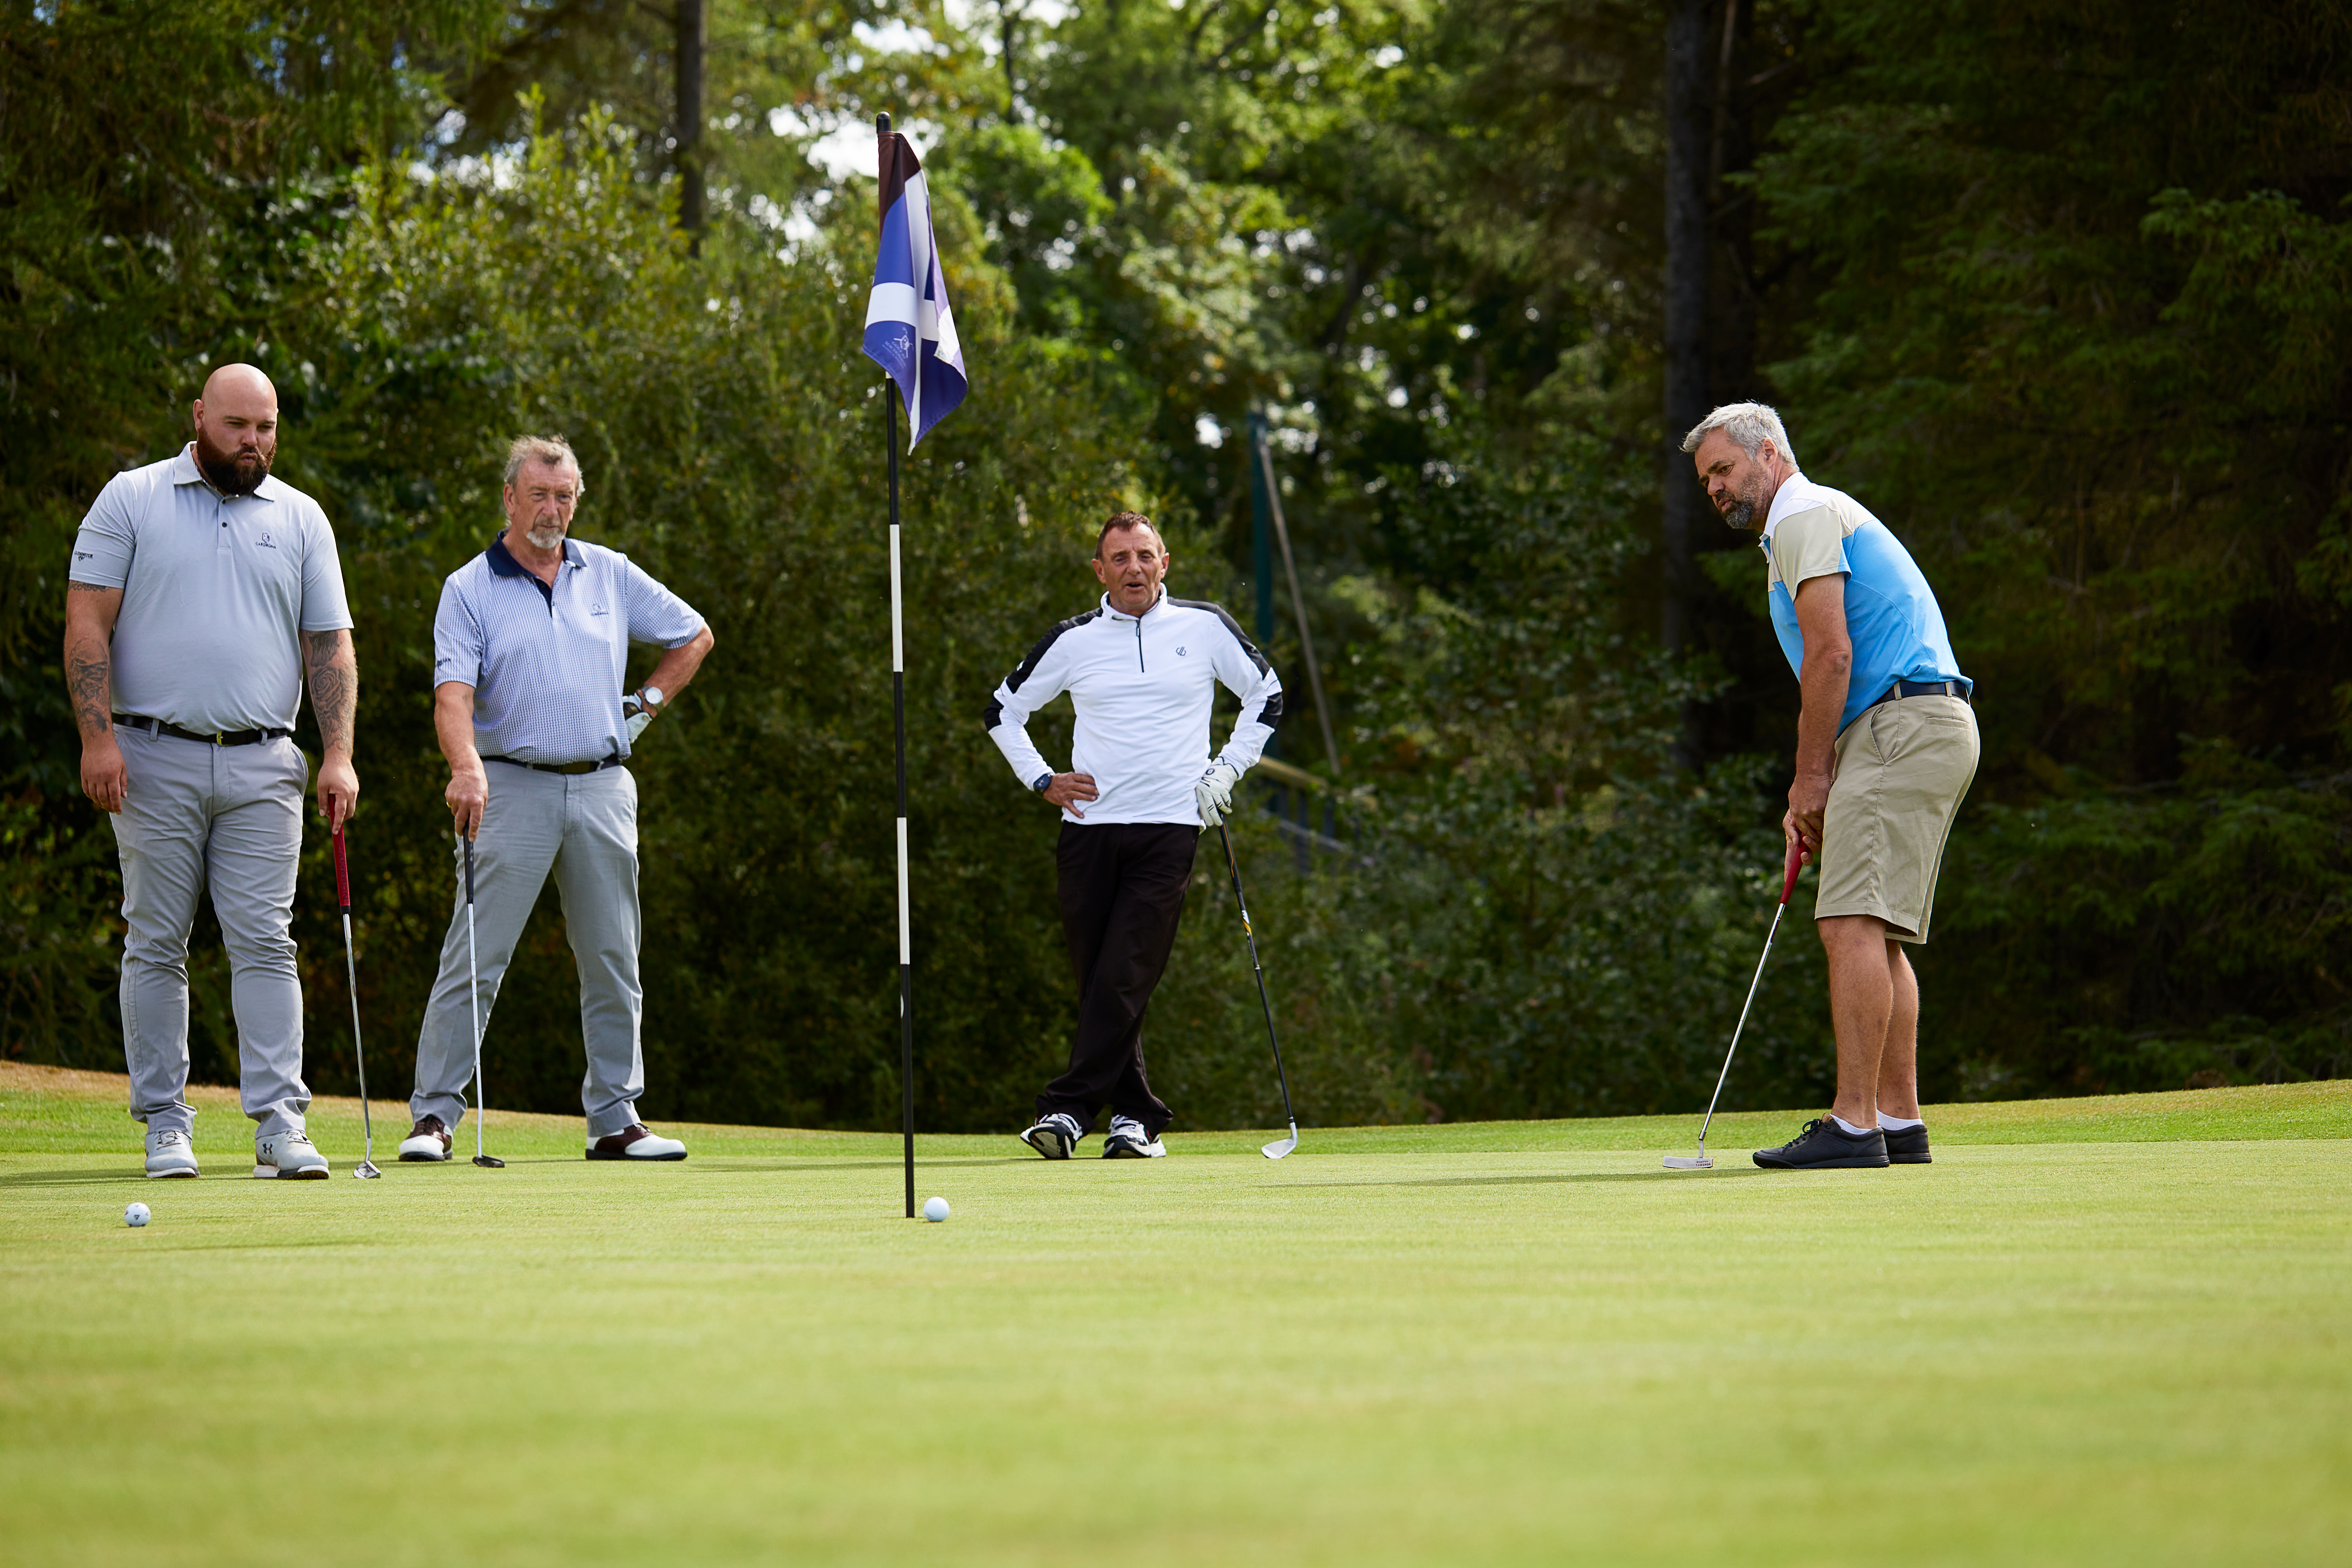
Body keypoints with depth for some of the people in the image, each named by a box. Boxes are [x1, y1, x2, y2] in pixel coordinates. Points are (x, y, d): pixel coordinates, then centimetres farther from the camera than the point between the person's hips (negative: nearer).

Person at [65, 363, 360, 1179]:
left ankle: (279, 1122, -6)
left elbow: (330, 645, 10)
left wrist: (338, 756, -1)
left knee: (264, 942, -4)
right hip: (153, 758, -2)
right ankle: (165, 1122, 7)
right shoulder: (131, 501, 3)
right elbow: (88, 623, -1)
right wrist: (98, 737, -10)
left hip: (263, 766, 2)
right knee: (156, 946, 1)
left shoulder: (300, 518, 10)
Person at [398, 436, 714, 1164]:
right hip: (511, 786, -4)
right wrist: (467, 767, -31)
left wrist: (645, 707, 12)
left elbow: (693, 637, 23)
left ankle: (615, 1119, 13)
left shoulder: (611, 576, 10)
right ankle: (434, 1116, -4)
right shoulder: (470, 589, 0)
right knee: (473, 959, -7)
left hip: (602, 787, 4)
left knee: (613, 962, 6)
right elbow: (453, 693, -13)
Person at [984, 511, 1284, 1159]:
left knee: (1124, 978, -13)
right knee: (1099, 980, 0)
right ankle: (1136, 1118, 7)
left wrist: (1228, 769, 8)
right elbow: (1004, 710, 18)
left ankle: (1070, 1108, -15)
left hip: (1168, 829, -2)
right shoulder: (1073, 641, 7)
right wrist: (1042, 781, 8)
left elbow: (1266, 695, 18)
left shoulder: (1205, 628, 5)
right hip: (1088, 830, 2)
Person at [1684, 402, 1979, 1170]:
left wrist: (1811, 778, -9)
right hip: (1924, 731, 11)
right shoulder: (1819, 521, 28)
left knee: (1853, 925, -16)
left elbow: (1831, 655, -14)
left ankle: (1854, 1126, -22)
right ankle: (1899, 1121, 9)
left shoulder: (1805, 515, -4)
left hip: (1903, 728, -11)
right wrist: (1813, 794, 14)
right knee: (1875, 936, 11)